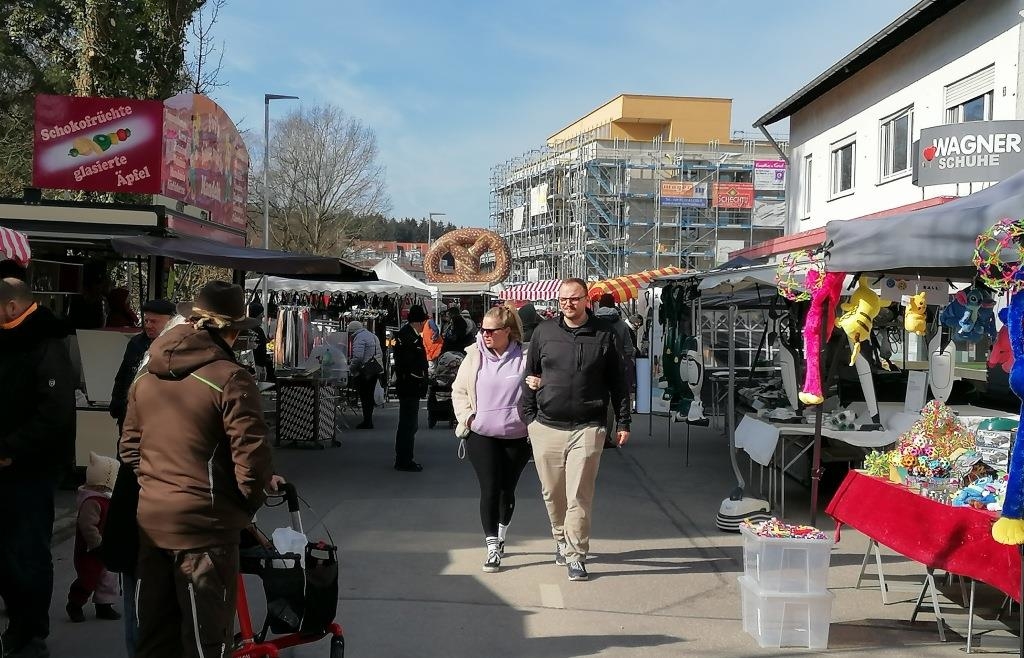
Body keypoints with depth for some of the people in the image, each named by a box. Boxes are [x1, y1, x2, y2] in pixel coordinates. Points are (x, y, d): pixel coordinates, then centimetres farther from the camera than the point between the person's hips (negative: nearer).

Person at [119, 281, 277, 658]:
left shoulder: (146, 376, 7)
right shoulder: (230, 379, -15)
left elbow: (129, 445, 13)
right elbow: (249, 453, -17)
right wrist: (255, 493, 0)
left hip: (151, 518, 7)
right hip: (205, 523, -7)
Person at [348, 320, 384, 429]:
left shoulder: (359, 338, -12)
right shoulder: (373, 335, 18)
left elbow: (358, 357, -22)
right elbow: (381, 354, 20)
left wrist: (352, 369, -10)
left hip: (365, 371, -9)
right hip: (376, 370, 9)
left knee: (364, 397, -2)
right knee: (370, 396, 14)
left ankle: (367, 422, 0)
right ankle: (368, 421, 19)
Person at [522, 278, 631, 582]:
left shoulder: (604, 334, 2)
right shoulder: (544, 332, 6)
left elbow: (617, 382, 7)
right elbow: (530, 375, 12)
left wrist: (623, 423, 5)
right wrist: (530, 415, 6)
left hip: (587, 428, -2)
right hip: (547, 428, 2)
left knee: (579, 496, -5)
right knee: (552, 492, 12)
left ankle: (575, 556, 3)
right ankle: (561, 539, 34)